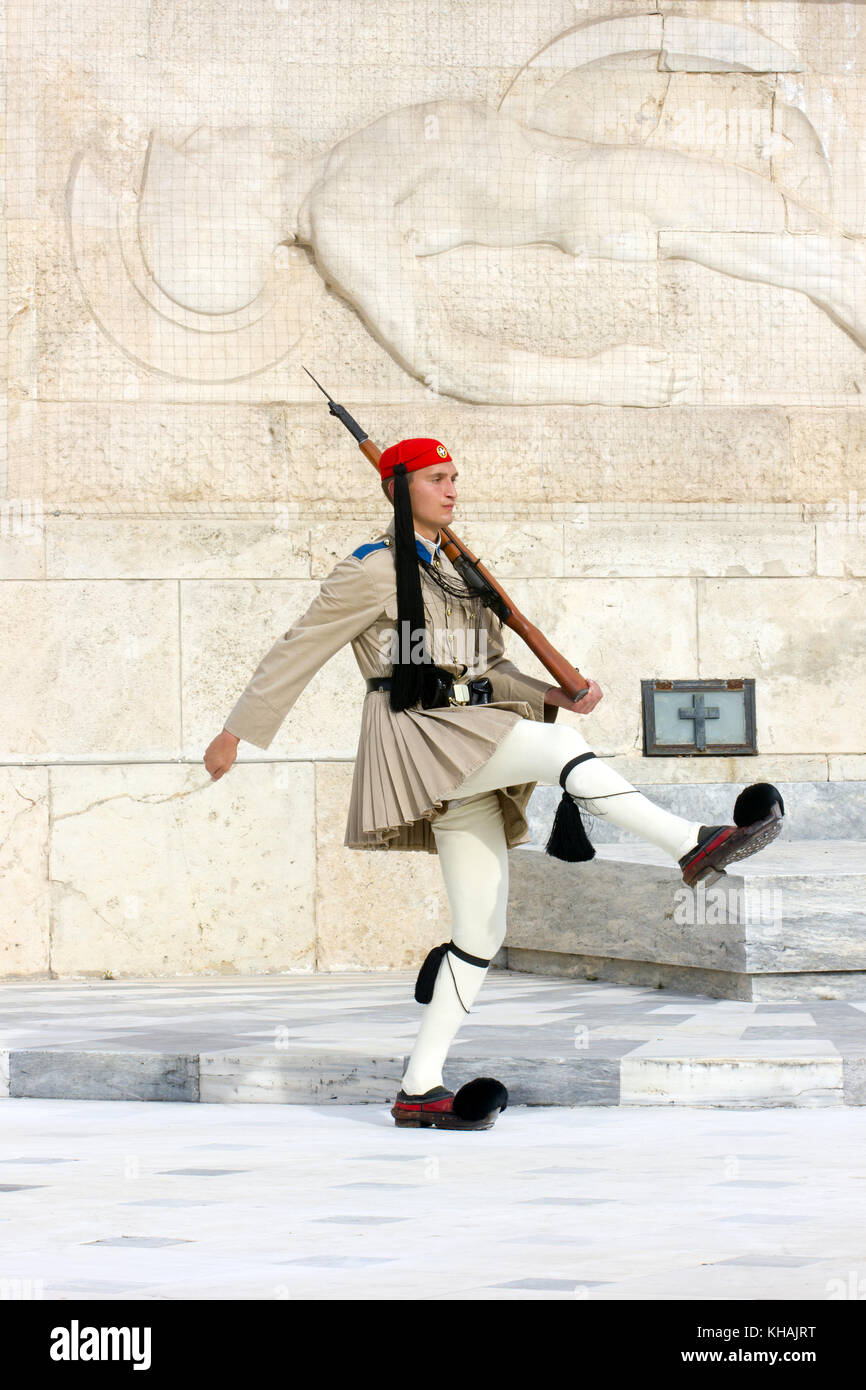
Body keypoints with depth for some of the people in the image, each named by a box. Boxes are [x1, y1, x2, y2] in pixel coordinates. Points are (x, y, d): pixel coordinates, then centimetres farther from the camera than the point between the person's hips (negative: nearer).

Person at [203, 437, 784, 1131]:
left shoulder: (457, 569, 21)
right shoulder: (373, 570, -2)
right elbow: (297, 652, 0)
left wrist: (555, 694, 4)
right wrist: (237, 733, 1)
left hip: (470, 751, 8)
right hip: (416, 731, -8)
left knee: (483, 930, 2)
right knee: (562, 748, -28)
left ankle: (420, 1090, 5)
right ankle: (693, 845, -31)